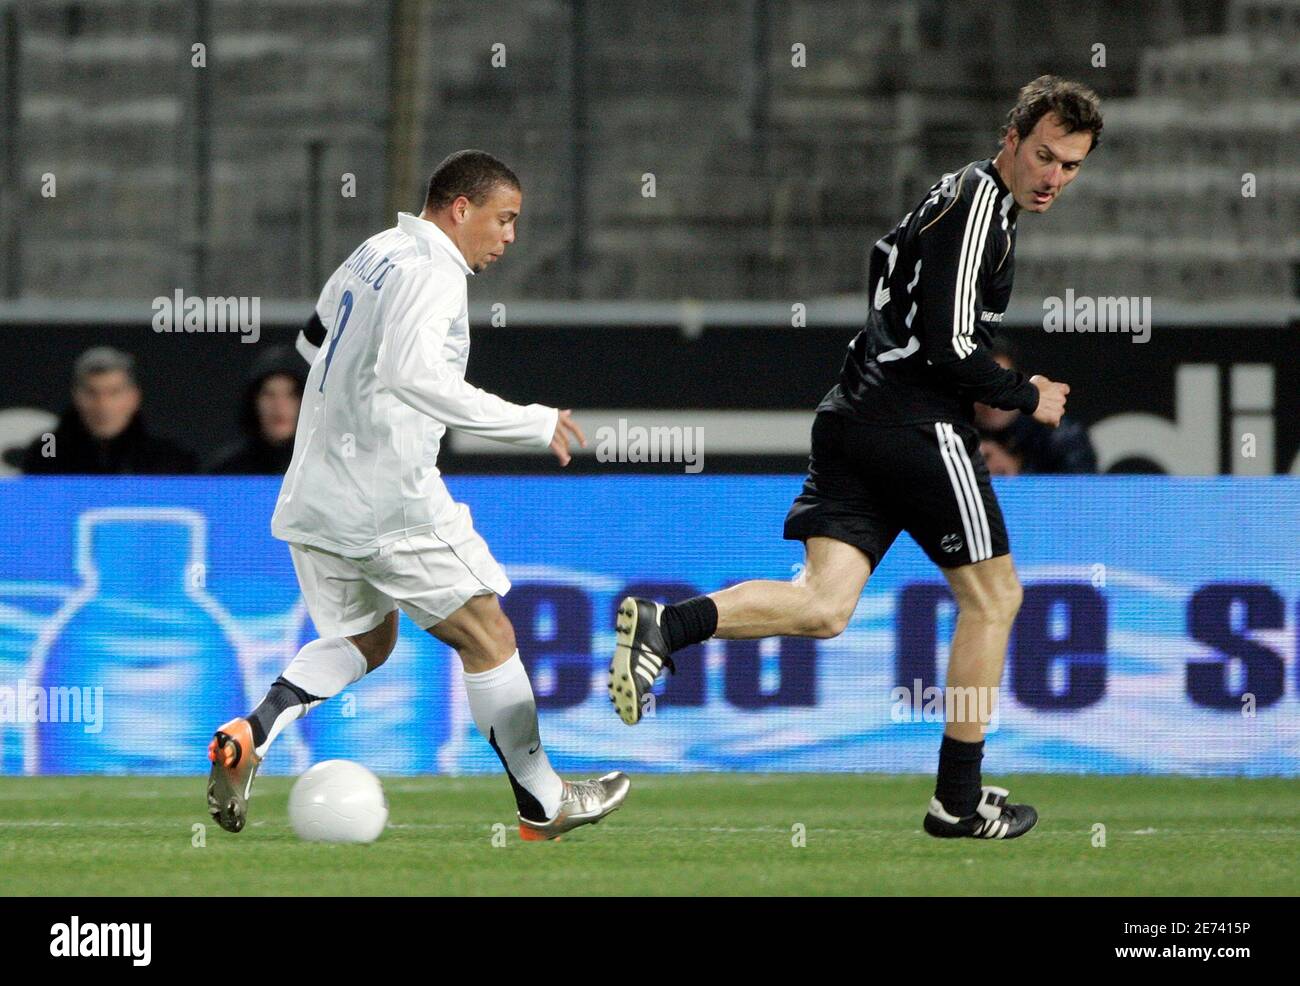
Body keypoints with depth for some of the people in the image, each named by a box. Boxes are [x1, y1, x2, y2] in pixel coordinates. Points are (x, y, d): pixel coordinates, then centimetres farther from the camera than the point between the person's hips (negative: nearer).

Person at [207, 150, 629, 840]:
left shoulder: (370, 256, 13)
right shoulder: (430, 271, -15)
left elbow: (315, 336, 29)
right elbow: (412, 371, -30)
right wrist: (531, 424, -27)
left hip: (312, 495, 9)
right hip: (390, 504, -9)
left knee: (363, 642, 22)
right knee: (488, 637, 5)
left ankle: (252, 735, -2)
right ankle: (543, 804, 12)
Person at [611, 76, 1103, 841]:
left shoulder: (962, 197, 21)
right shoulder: (980, 203, -11)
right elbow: (949, 347, -17)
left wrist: (987, 414, 22)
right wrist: (1027, 399, -4)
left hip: (856, 415, 9)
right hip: (917, 425, -9)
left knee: (824, 606, -2)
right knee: (994, 597, 6)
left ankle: (662, 629, -22)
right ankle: (959, 800, 11)